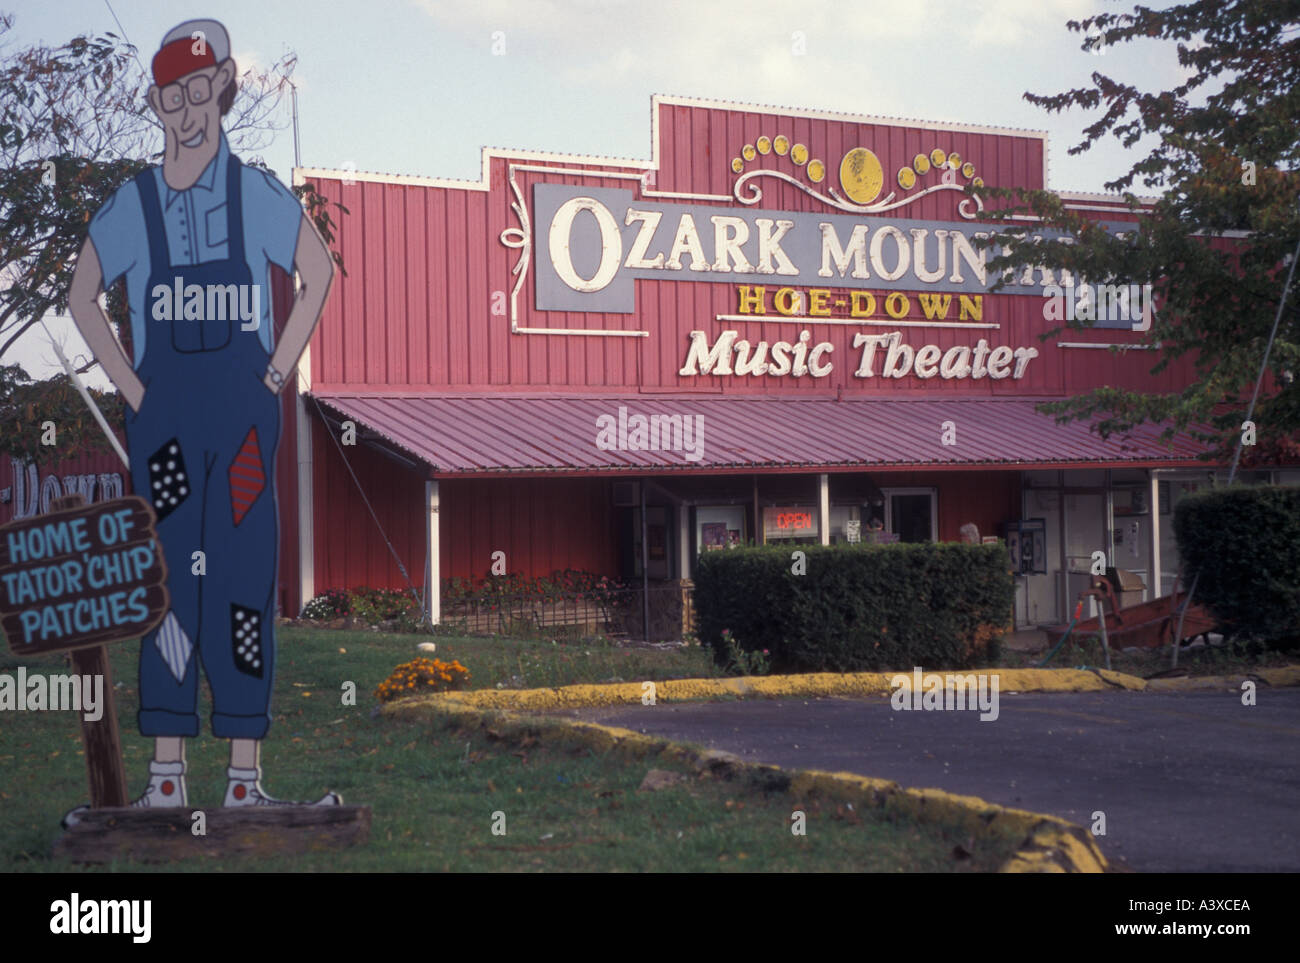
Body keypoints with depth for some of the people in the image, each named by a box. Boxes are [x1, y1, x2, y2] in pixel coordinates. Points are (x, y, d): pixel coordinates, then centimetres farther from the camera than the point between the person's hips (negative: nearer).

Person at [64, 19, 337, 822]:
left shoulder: (257, 196, 2)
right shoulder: (133, 204, 6)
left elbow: (319, 274, 11)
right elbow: (84, 298, 13)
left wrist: (279, 372, 3)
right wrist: (132, 389, 3)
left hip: (245, 410, -1)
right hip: (164, 415, 1)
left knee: (246, 582, -2)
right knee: (167, 582, 2)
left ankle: (246, 776, 3)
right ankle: (167, 776, 9)